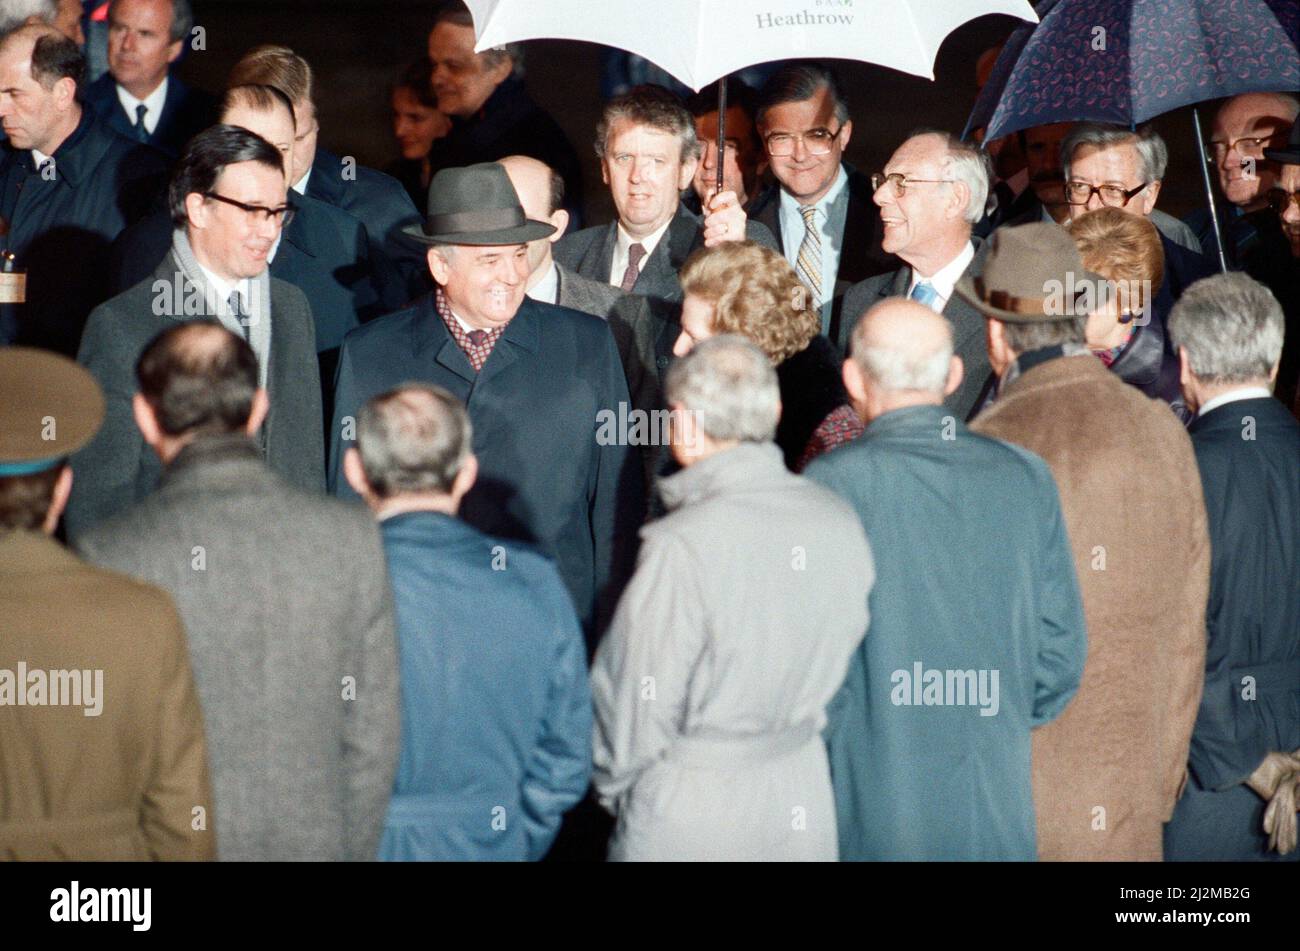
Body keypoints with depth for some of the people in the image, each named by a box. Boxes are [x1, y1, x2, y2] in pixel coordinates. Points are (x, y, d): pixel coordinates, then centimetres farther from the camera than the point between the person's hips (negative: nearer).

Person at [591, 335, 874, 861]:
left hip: (690, 817, -5)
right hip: (804, 802, 5)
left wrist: (615, 788, 3)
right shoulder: (839, 524, -4)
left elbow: (639, 701, -15)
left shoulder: (682, 547, -22)